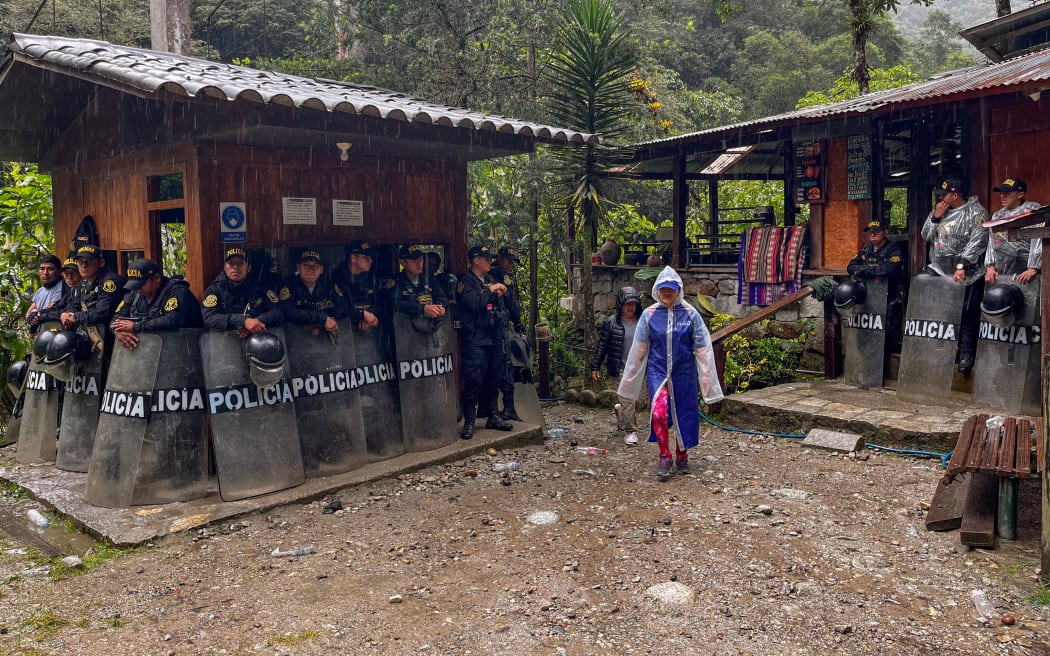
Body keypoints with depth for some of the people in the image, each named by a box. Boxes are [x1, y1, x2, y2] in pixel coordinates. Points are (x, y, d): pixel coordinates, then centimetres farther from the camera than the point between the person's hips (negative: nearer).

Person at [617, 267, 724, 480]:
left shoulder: (690, 314, -5)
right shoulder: (649, 314, -3)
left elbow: (703, 350, -3)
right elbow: (639, 349, 4)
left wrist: (711, 388, -4)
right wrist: (629, 381, 8)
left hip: (684, 372, 0)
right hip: (658, 371, 0)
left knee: (684, 414, 9)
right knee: (659, 413, -17)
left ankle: (682, 456, 33)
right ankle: (664, 456, 3)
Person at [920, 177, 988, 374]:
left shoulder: (976, 212, -3)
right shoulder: (940, 211, 18)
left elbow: (977, 242, -14)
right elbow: (926, 236, 18)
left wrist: (962, 265, -22)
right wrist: (935, 217, 3)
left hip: (966, 276, -6)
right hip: (940, 273, 6)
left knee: (966, 317, -7)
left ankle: (966, 356, -2)